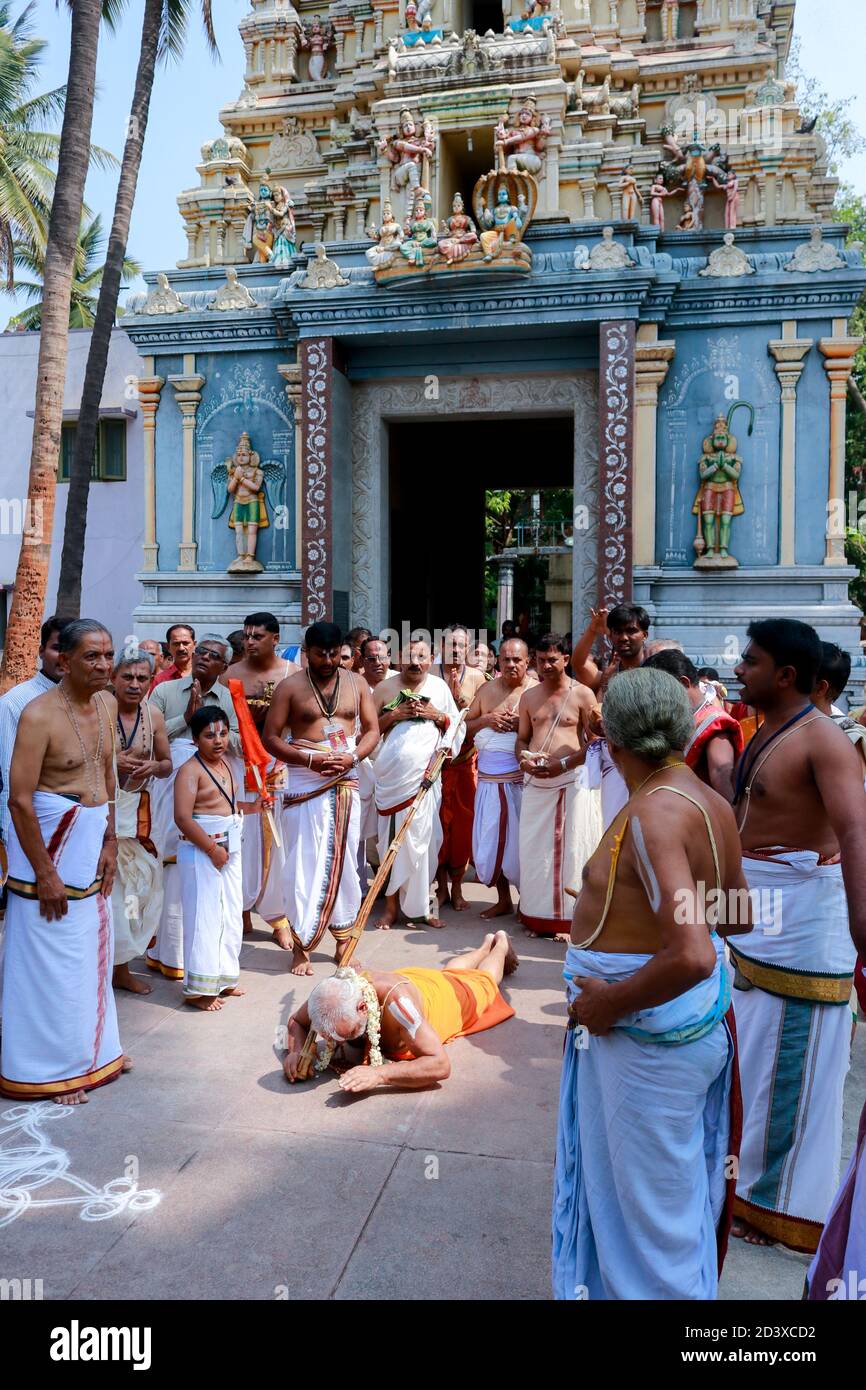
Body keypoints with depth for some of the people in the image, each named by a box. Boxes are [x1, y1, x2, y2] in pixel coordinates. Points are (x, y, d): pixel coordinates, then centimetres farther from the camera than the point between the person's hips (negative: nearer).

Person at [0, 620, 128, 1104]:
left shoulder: (107, 704, 4)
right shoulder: (40, 715, -19)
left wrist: (110, 842, 7)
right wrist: (44, 873, -17)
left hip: (93, 840, 7)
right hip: (50, 839, -7)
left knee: (92, 949, 17)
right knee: (51, 959, 3)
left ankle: (92, 1049, 33)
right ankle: (49, 1068, 19)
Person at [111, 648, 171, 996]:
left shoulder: (154, 716, 4)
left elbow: (167, 764, 14)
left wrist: (155, 766, -8)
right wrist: (112, 763, -20)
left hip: (136, 810, 5)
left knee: (136, 884, 8)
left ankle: (121, 967, 24)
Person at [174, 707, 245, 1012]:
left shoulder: (225, 764, 11)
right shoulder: (190, 770, -14)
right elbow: (182, 818, -22)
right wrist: (213, 849, -19)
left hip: (229, 847, 8)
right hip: (200, 849, -8)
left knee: (231, 915, 13)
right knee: (204, 917, -3)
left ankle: (223, 977, 27)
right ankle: (198, 989, 7)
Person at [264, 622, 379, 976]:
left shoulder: (356, 683, 7)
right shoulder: (290, 686, -3)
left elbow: (372, 730, 9)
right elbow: (270, 737, -5)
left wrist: (353, 757, -10)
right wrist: (310, 760, -17)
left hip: (345, 784, 3)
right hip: (304, 783, -3)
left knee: (344, 860, 8)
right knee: (304, 862, -1)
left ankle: (343, 936, 21)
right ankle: (301, 943, 11)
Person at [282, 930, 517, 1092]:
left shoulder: (396, 1000, -55)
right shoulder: (334, 993, -41)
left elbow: (441, 1065, -58)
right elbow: (296, 1022, -19)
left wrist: (379, 1075, -68)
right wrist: (296, 1050, -41)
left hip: (452, 995, -4)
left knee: (484, 980, 33)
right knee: (449, 970, 39)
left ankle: (501, 944, 63)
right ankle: (485, 945, 67)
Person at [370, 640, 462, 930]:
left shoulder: (439, 686, 8)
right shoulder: (385, 687, 5)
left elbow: (458, 727, 11)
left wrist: (436, 715, -7)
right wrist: (394, 714, -11)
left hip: (425, 775, 1)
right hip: (391, 776, -1)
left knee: (423, 839, 1)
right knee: (392, 839, 1)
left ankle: (419, 905, 14)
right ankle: (391, 905, 12)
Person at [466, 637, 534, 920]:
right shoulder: (488, 689, 11)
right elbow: (465, 726, 13)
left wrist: (521, 724, -20)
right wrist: (486, 719, -5)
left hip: (520, 777, -4)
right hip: (489, 779, 5)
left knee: (521, 840, -1)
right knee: (491, 840, 9)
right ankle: (503, 899, 22)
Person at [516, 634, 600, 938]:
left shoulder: (582, 694, -3)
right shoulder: (529, 697, 12)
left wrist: (563, 764, -18)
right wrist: (523, 759, -5)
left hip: (573, 780, -4)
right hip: (536, 782, 5)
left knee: (571, 847, 0)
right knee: (534, 848, 7)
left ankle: (571, 915, 9)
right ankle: (538, 915, 18)